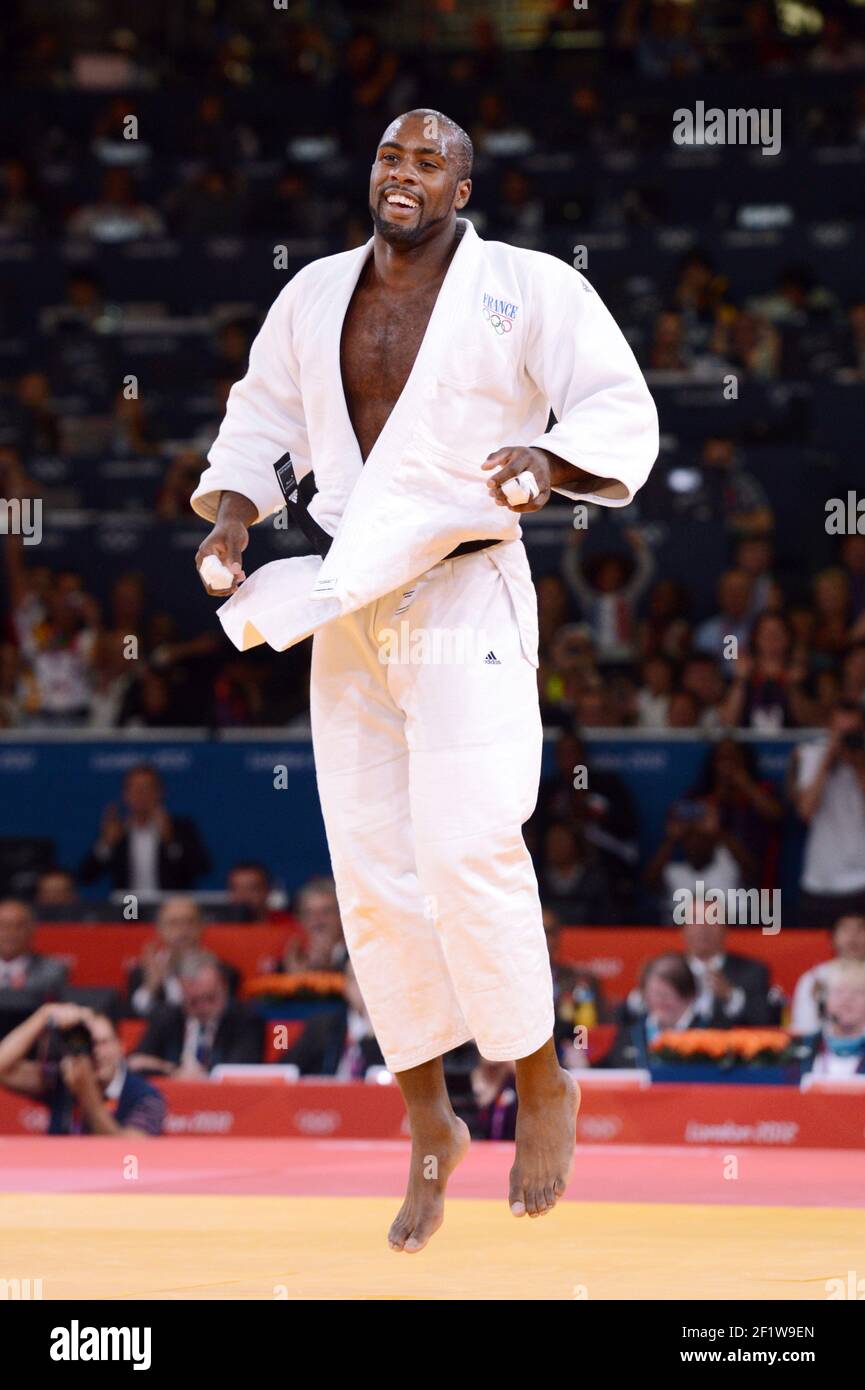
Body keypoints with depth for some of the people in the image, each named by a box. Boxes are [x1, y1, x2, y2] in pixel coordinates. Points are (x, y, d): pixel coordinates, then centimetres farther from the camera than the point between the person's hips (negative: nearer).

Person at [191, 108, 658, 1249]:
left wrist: (546, 459, -28)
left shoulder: (527, 289, -5)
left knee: (466, 850, -17)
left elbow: (622, 410, -9)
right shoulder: (314, 298, 9)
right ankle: (430, 1126, 15)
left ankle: (540, 1082, 4)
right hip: (346, 615, 5)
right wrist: (233, 510, 0)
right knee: (374, 868, 4)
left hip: (466, 595, -5)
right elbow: (262, 421, 18)